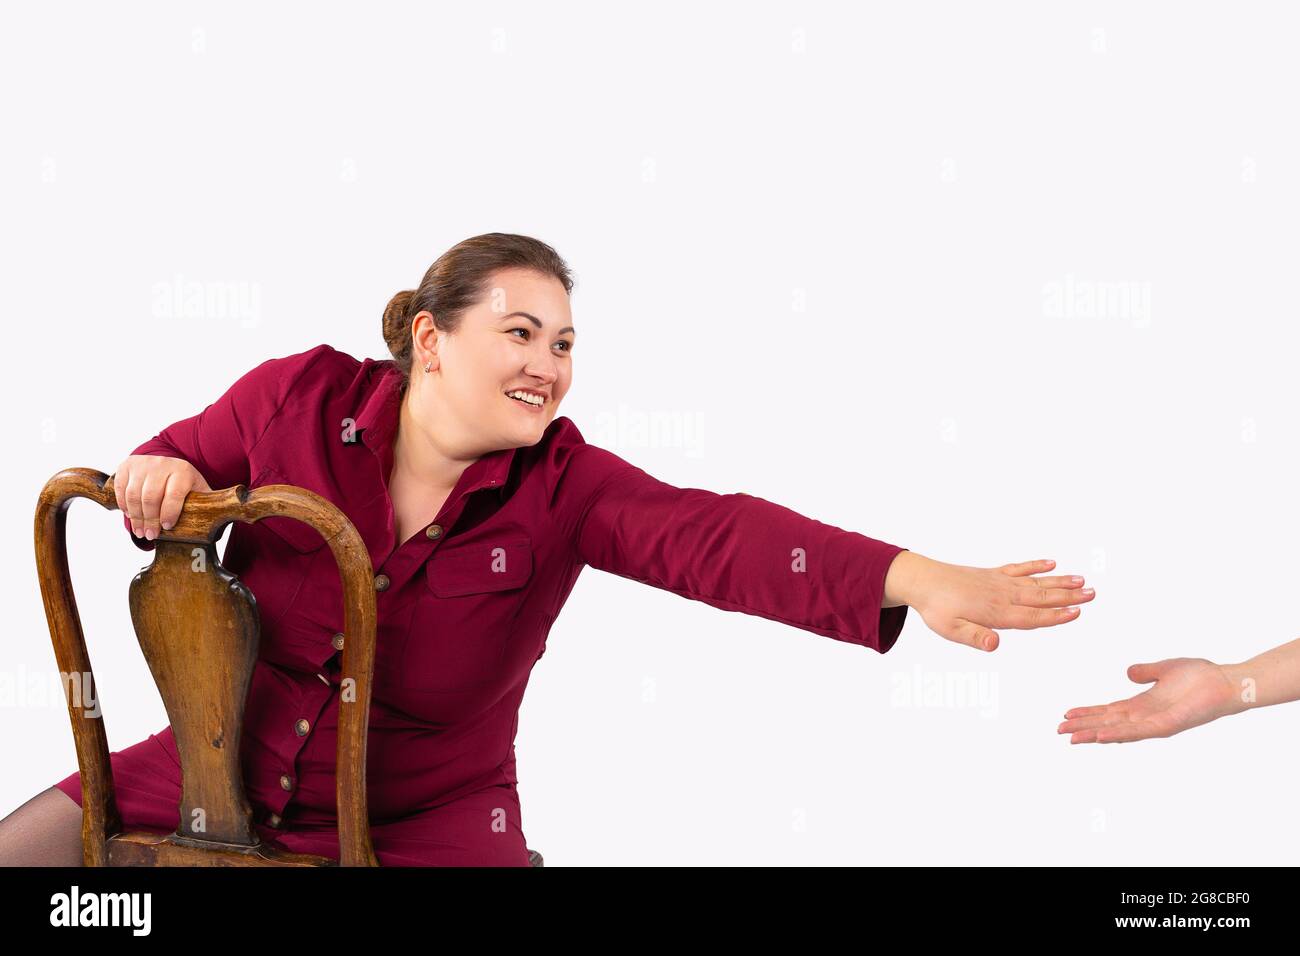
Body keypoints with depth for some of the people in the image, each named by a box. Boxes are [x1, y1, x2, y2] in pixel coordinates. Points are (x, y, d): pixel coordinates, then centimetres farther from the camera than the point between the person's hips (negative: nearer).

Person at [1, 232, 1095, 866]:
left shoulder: (563, 485, -14)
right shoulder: (298, 399, -9)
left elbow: (712, 535, -31)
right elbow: (177, 465, 8)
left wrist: (913, 579, -46)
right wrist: (160, 478, -19)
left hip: (425, 822, -2)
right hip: (219, 768, 2)